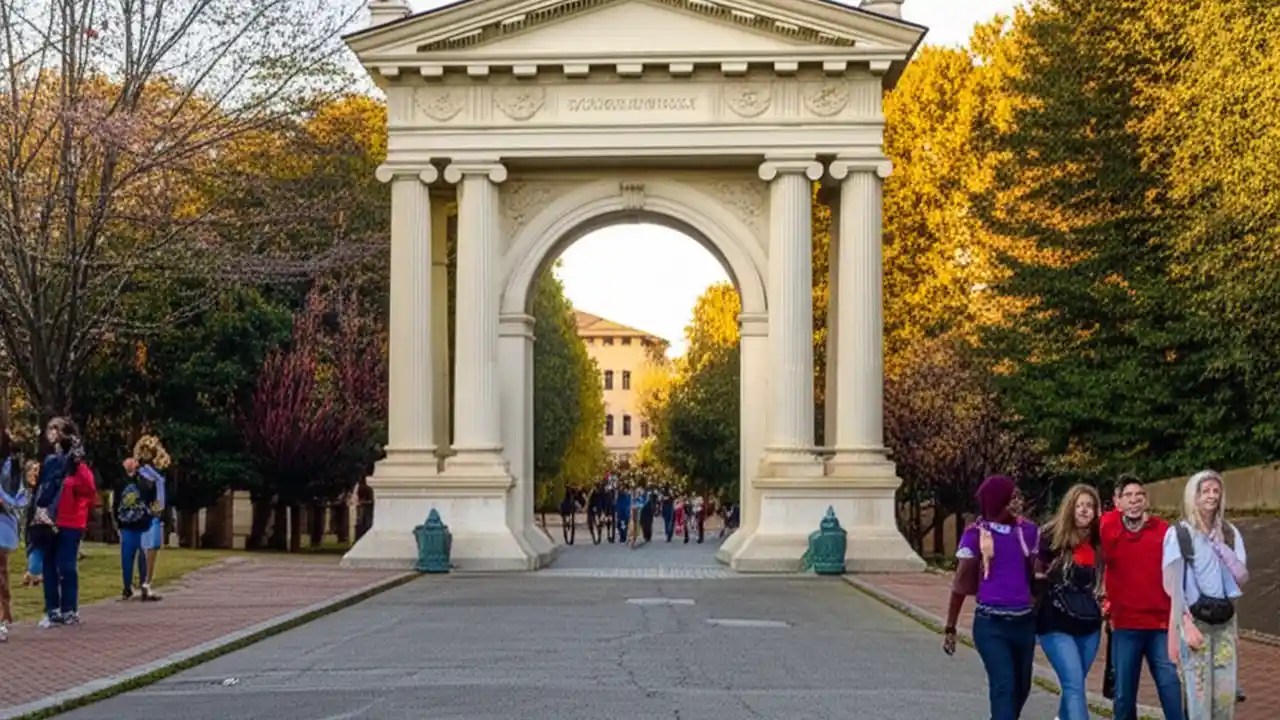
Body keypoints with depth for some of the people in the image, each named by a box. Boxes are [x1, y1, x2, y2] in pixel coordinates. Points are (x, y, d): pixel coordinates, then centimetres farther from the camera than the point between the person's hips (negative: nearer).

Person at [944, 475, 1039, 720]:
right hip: (991, 624, -4)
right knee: (1004, 686, -14)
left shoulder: (1029, 531, 5)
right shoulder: (976, 534, -5)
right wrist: (950, 628, 0)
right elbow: (962, 584, -1)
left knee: (1021, 688, 14)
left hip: (1025, 621, 5)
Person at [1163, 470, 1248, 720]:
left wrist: (1221, 547, -8)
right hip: (1194, 619, -5)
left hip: (1225, 620, 5)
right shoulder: (1178, 534, -4)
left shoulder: (1230, 533, 9)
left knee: (1226, 697, 4)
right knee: (1198, 696, -7)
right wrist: (1187, 624, -13)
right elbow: (1174, 585, -6)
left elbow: (1242, 578, 3)